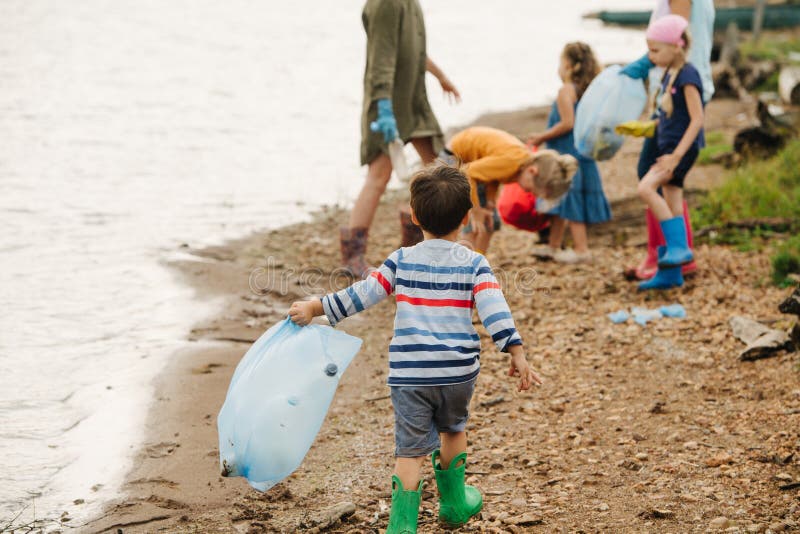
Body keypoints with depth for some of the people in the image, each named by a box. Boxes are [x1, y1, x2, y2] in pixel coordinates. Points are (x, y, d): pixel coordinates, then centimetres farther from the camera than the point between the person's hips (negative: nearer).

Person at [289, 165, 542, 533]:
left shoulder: (402, 261, 0)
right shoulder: (474, 264, -2)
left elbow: (361, 295, 1)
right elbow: (494, 310, -12)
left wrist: (314, 307, 10)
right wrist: (517, 355, -13)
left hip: (410, 374, -1)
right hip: (459, 372, 1)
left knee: (411, 449, 0)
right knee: (453, 429, 27)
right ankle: (454, 502, 40)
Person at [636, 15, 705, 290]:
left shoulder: (687, 76, -16)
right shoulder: (669, 74, 11)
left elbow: (697, 120, -20)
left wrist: (676, 155, -24)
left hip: (682, 146, -9)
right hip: (668, 146, 9)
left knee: (646, 188, -23)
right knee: (672, 206, 10)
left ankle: (679, 247, -18)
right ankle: (670, 273, 14)